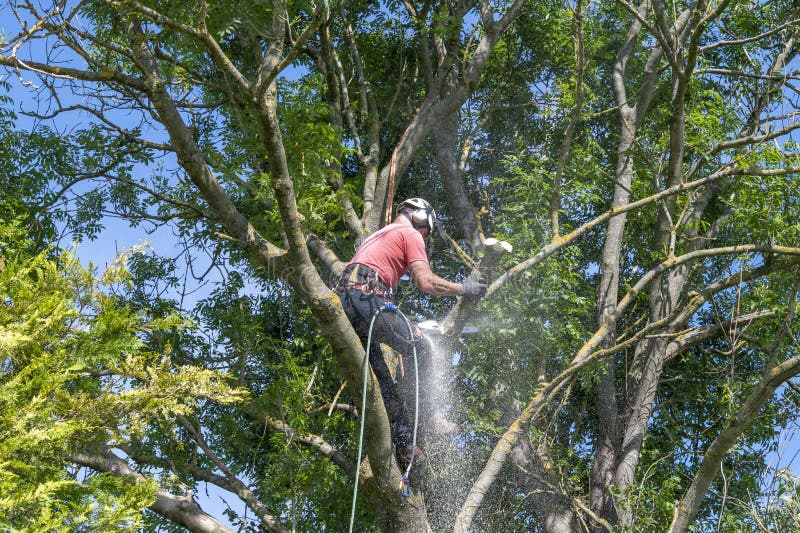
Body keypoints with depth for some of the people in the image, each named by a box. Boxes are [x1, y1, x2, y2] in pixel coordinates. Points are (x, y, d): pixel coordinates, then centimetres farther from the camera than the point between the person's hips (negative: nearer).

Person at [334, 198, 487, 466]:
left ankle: (403, 443, 4)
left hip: (343, 300, 8)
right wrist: (463, 289, 9)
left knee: (380, 375, 7)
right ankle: (423, 416, 2)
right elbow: (426, 283, -4)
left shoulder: (379, 235, 36)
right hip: (368, 296, -8)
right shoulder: (410, 234, 9)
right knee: (417, 348, 7)